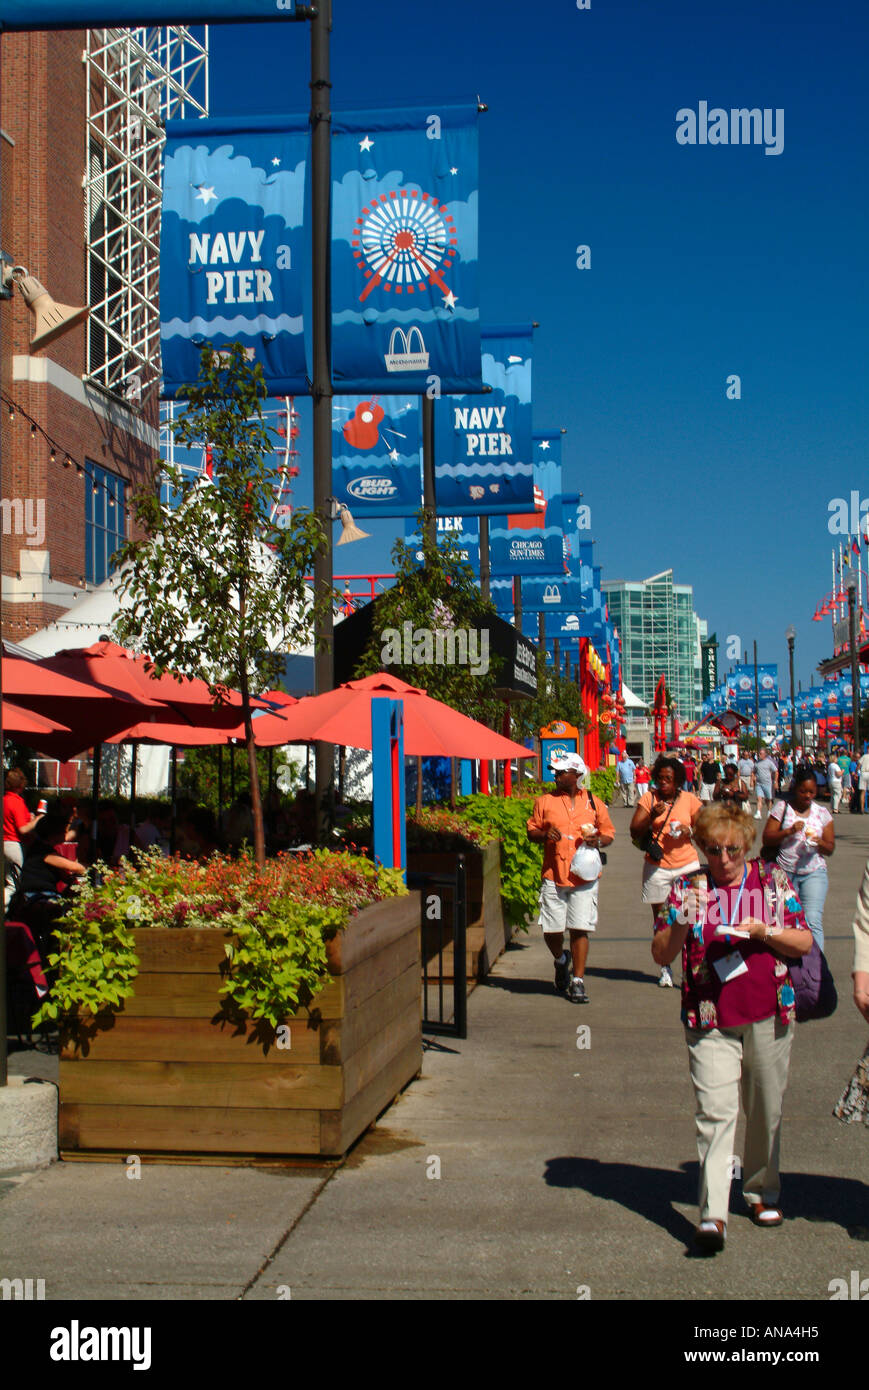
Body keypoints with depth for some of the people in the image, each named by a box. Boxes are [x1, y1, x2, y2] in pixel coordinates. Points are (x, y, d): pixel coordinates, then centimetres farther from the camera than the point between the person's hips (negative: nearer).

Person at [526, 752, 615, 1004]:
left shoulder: (593, 804, 7)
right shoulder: (545, 802, 8)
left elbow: (608, 832, 13)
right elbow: (531, 832, 11)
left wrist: (598, 841, -9)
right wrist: (545, 834, -10)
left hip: (584, 877, -1)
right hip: (554, 876, 1)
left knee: (580, 929, -5)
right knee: (551, 930, 2)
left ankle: (578, 980, 3)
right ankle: (561, 960, 35)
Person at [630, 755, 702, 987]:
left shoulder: (689, 800, 3)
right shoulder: (649, 798, 2)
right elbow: (634, 832, -2)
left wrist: (689, 831, -11)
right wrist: (652, 815, -18)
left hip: (687, 865, 0)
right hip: (657, 867, 1)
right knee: (660, 918, 7)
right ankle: (665, 970, 17)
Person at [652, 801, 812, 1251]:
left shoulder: (773, 881, 5)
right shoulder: (687, 888, 2)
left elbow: (804, 942, 5)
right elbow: (661, 955, -1)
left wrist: (764, 932, -14)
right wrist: (680, 924, -20)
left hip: (768, 1015, 2)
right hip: (710, 1020, -2)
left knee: (766, 1110, 12)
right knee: (715, 1112, -11)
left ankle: (762, 1191, 33)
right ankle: (712, 1214, -14)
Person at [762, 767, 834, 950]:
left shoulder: (822, 813, 7)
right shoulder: (782, 808, 2)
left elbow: (830, 848, 8)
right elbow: (767, 839, -2)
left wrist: (820, 843, -15)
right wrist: (789, 831, -17)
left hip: (814, 873, 0)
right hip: (785, 871, 0)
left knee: (813, 920, -15)